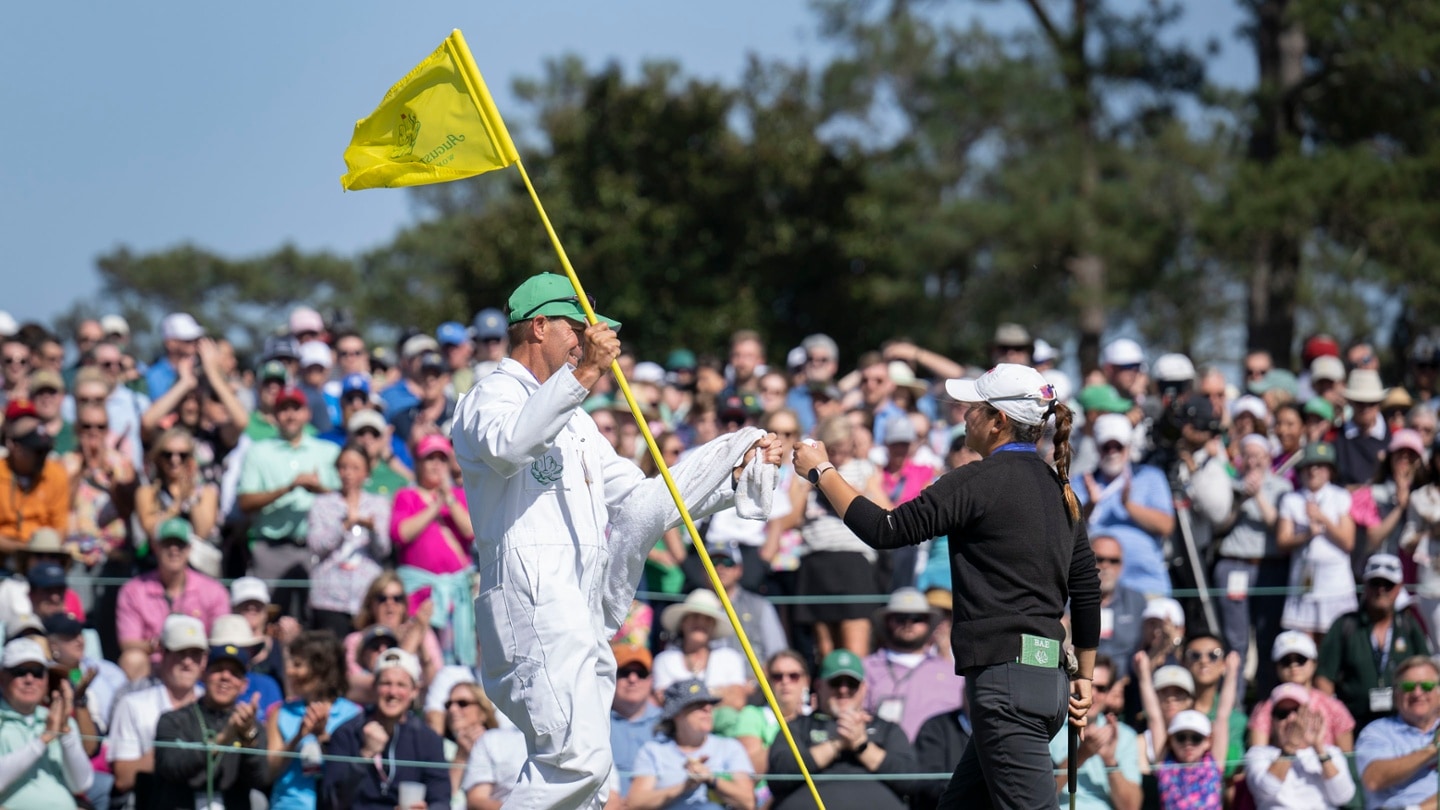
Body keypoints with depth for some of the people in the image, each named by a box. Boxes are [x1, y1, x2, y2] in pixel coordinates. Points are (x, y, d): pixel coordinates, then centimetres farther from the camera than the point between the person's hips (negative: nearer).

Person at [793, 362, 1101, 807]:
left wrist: (820, 471, 3)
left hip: (1006, 679, -9)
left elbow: (886, 529, -9)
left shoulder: (980, 481, -10)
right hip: (1048, 680, 9)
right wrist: (1083, 678, 28)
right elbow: (1087, 589, 20)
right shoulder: (1057, 488, 15)